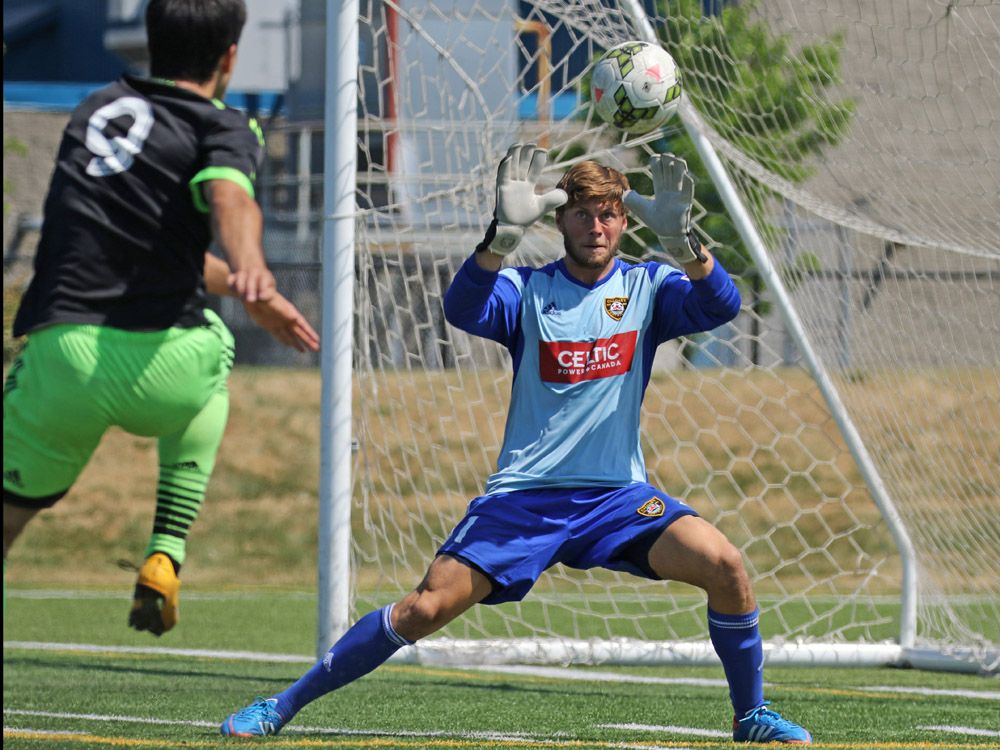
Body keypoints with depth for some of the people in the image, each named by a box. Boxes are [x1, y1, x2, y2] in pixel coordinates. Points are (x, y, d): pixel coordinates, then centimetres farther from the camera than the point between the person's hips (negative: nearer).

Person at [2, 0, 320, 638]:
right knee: (214, 346, 34)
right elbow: (228, 199, -19)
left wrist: (237, 283, 45)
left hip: (60, 355, 2)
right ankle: (165, 556, 20)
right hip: (161, 367, -2)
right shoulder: (224, 129, 5)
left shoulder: (99, 108, 23)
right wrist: (252, 277, -39)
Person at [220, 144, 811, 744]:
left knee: (726, 566, -22)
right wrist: (505, 235, -36)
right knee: (427, 608, -14)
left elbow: (720, 306, -15)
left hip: (618, 497, 1)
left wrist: (681, 237, -33)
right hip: (523, 497, -1)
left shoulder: (647, 288, 5)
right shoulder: (526, 291, 2)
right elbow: (463, 310, -20)